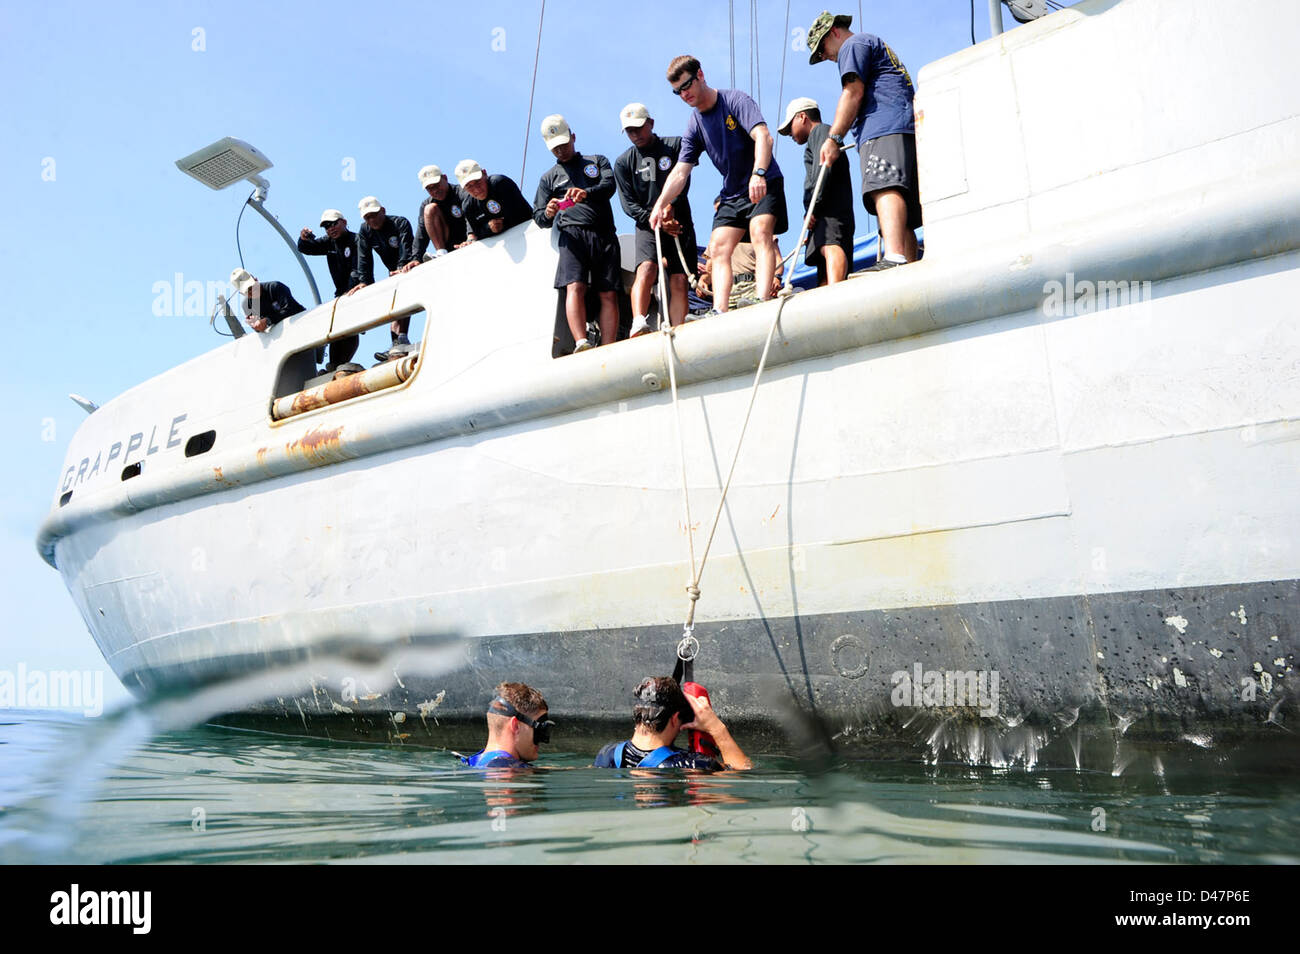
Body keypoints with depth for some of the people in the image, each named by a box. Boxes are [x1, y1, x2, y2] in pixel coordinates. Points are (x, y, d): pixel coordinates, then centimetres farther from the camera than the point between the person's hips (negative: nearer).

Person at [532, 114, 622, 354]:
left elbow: (609, 185, 2)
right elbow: (538, 217, 17)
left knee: (609, 295, -11)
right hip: (573, 234, 0)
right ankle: (581, 343, -39)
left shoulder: (597, 161, 23)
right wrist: (548, 214, -9)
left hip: (605, 235, 1)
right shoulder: (549, 177, 25)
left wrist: (586, 193, -21)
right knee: (575, 287, -23)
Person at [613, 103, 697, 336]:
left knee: (679, 280, -8)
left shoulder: (676, 145, 12)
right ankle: (639, 323, -42)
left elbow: (682, 182, 1)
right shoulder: (623, 163, 12)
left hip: (680, 223, 1)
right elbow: (629, 204, 4)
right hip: (648, 225, -1)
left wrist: (670, 207, -17)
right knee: (646, 268, -26)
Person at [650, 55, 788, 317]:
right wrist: (661, 204, -17)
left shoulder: (735, 100, -12)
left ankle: (763, 300, -38)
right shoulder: (694, 126, 5)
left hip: (764, 184, -6)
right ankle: (720, 312, -15)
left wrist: (758, 173, -44)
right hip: (732, 193, 7)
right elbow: (680, 171, -1)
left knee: (760, 231, -27)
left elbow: (763, 137, -26)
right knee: (719, 246, -6)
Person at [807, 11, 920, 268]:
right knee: (903, 219, 1)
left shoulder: (854, 44, 11)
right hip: (909, 131, 10)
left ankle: (894, 259, -50)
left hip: (885, 128, -10)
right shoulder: (880, 46, 41)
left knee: (885, 189, -30)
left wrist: (834, 138, -6)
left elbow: (853, 93, -3)